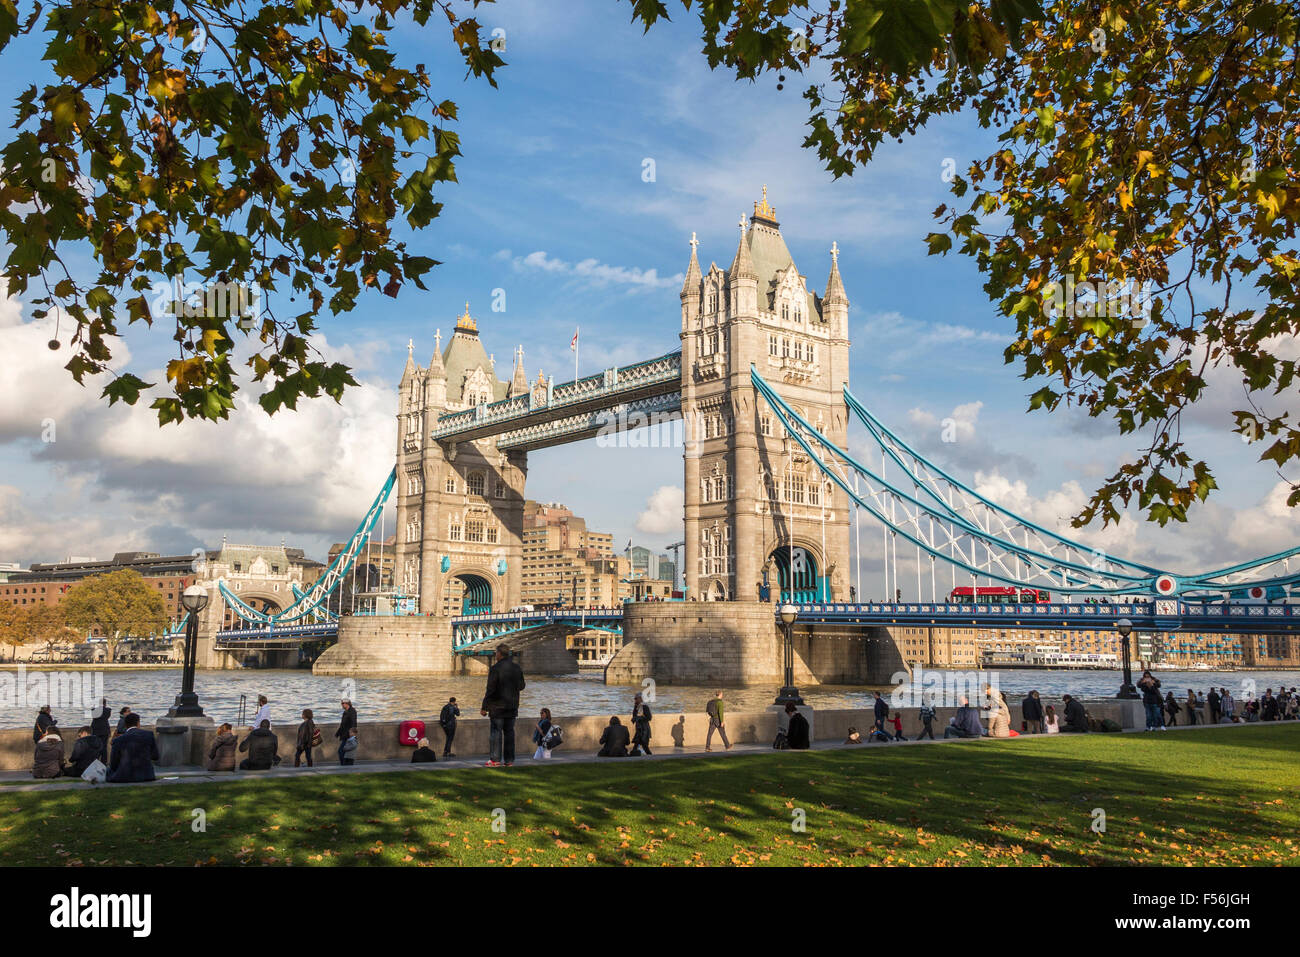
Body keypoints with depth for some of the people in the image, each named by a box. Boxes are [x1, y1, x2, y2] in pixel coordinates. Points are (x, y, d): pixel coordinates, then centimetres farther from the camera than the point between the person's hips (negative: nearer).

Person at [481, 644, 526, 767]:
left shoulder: (495, 669, -13)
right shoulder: (517, 668, 5)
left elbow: (490, 689, -14)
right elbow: (521, 686, 13)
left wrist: (484, 706, -9)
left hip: (498, 706, -5)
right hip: (512, 706, 5)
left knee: (496, 731, 0)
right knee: (509, 732, 10)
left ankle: (496, 759, -1)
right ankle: (509, 760, 11)